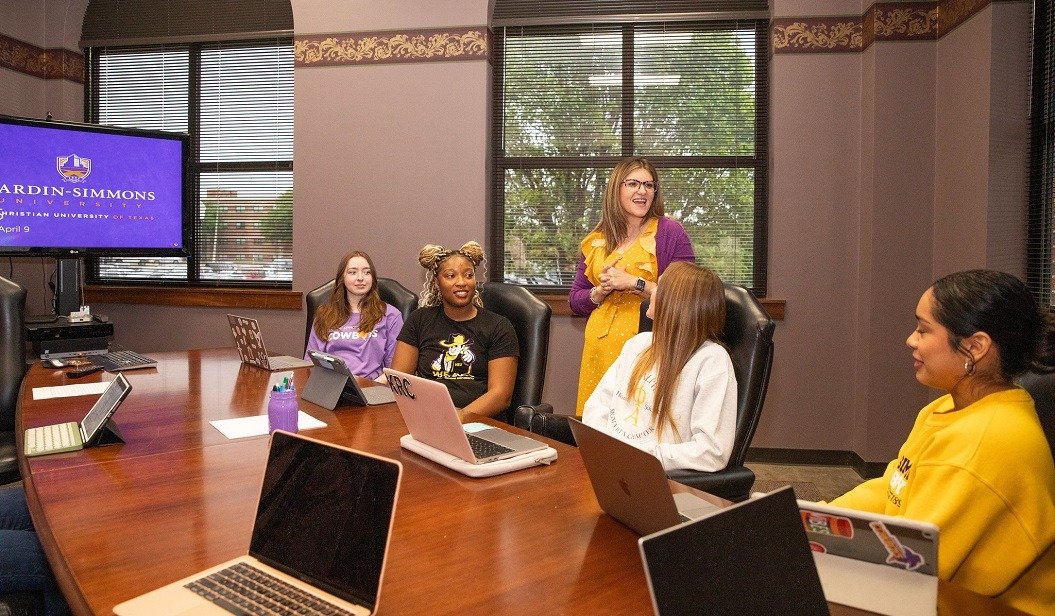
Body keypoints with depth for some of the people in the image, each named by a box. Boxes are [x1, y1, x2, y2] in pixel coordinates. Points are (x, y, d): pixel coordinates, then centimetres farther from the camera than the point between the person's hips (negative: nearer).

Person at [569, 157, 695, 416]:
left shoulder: (669, 232, -1)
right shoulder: (595, 241, 12)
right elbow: (575, 301, 13)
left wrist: (634, 283, -14)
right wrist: (602, 291, -6)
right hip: (600, 345, 4)